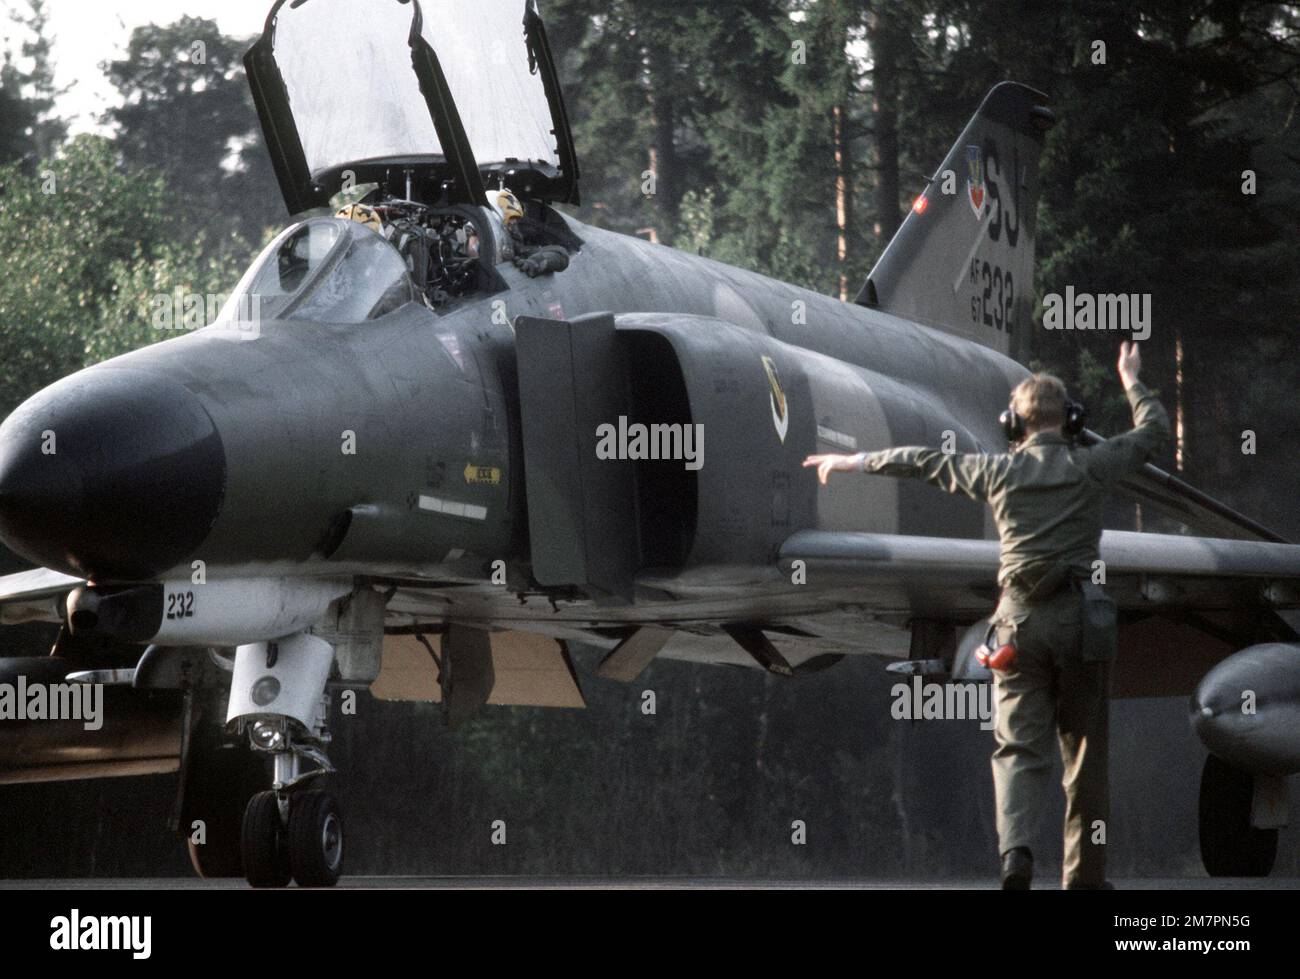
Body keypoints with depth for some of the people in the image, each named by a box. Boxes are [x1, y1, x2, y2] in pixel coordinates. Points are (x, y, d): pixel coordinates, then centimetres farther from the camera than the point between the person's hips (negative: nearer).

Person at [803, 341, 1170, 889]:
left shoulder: (999, 473, 4)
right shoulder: (1090, 467, 1)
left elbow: (925, 463, 17)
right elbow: (1154, 430, 15)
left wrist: (856, 462, 29)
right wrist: (1132, 382, 33)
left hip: (1019, 618, 1)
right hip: (1081, 618, -1)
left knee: (1019, 745, 1)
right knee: (1084, 749, 8)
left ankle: (1014, 848, -24)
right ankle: (1085, 875, 11)